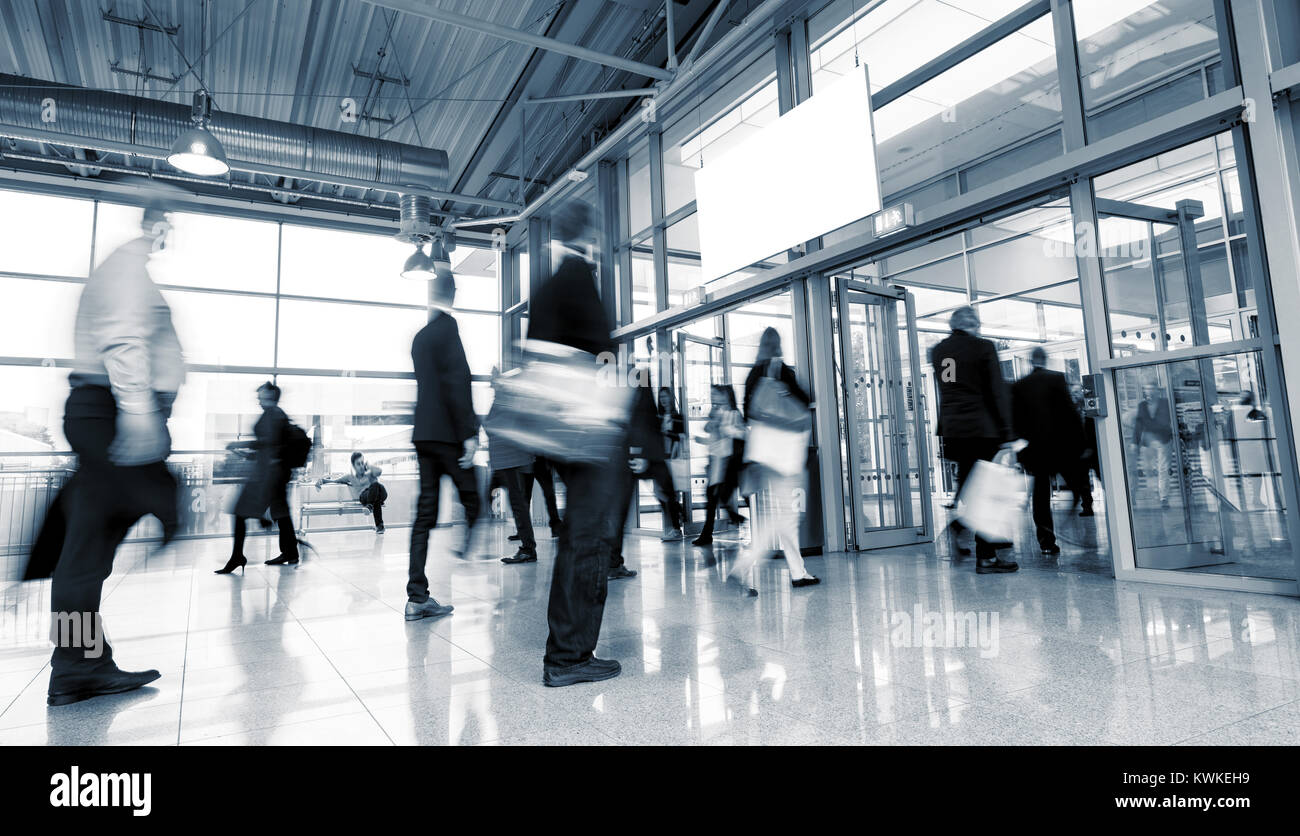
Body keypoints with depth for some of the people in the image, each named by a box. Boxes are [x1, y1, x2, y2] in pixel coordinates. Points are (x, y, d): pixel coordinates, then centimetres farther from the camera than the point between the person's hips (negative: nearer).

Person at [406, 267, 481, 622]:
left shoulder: (420, 336, 16)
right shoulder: (448, 328, -8)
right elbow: (457, 382, -16)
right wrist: (469, 433, -17)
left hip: (424, 433, 8)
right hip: (448, 433, -8)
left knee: (425, 512, 6)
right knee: (471, 502, 3)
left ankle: (417, 597, 8)